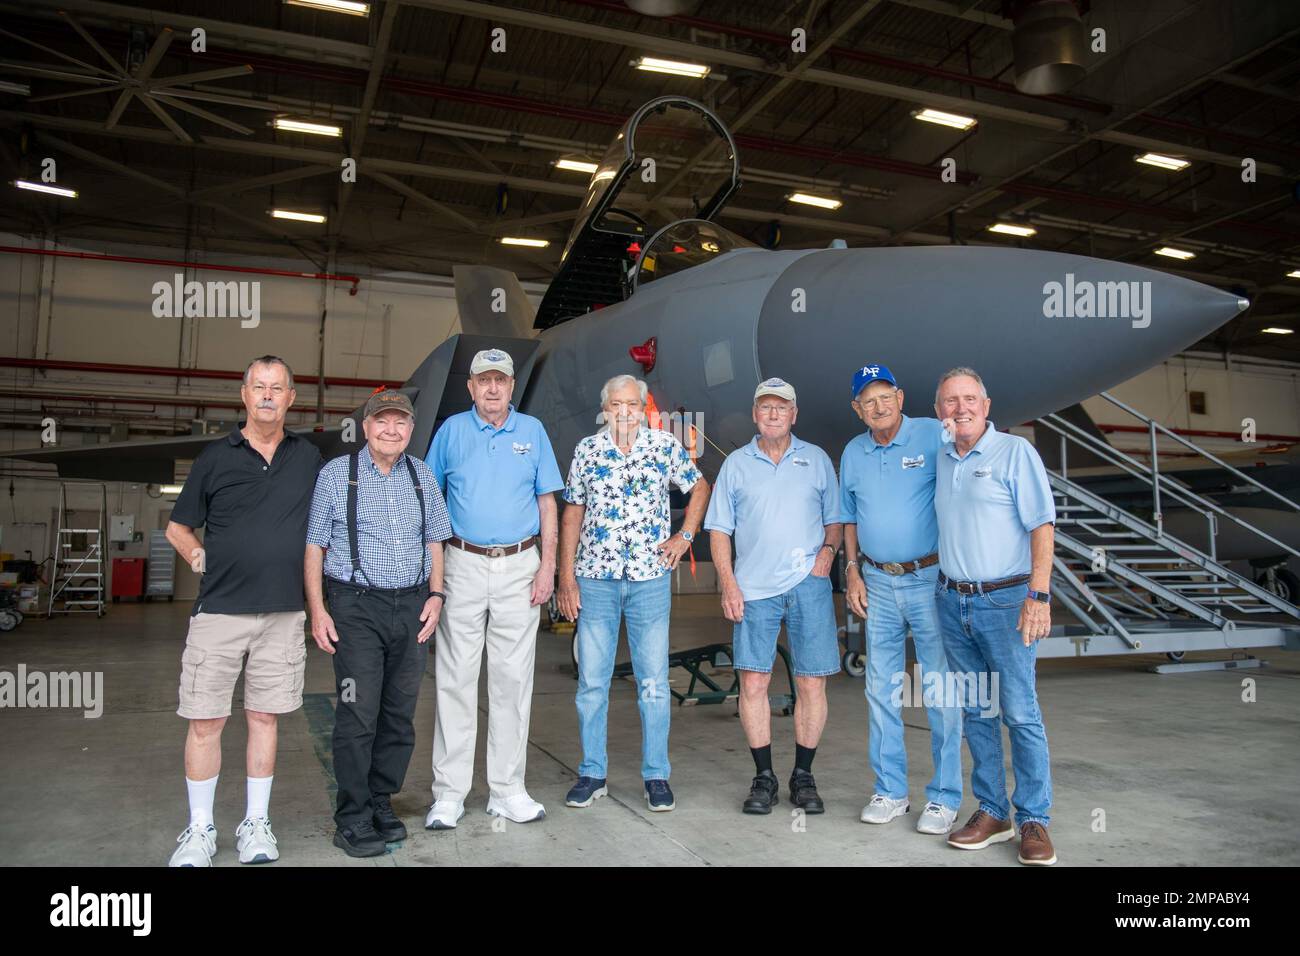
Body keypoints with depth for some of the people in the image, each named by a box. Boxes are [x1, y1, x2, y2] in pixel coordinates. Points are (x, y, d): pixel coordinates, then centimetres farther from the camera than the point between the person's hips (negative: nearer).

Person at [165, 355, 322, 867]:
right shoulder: (216, 456, 3)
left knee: (264, 717, 10)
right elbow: (177, 527, 11)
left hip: (284, 612, 1)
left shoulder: (308, 457, 8)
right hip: (220, 609, -1)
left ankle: (256, 823, 22)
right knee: (205, 720, 3)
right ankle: (200, 829, 19)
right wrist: (199, 556, -5)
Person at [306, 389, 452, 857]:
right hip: (357, 607, -4)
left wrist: (435, 595, 6)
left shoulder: (422, 475, 12)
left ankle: (381, 802, 24)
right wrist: (317, 610, -7)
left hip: (412, 607, 4)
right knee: (358, 714, -6)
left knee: (400, 714, 9)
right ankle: (353, 819, 7)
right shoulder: (337, 473, 1)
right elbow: (314, 545, 0)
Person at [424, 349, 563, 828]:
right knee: (455, 679, 0)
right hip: (464, 564, -1)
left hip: (519, 567, 1)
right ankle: (449, 793, 10)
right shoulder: (451, 430, 6)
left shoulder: (532, 431, 7)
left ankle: (507, 789, 16)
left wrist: (548, 565, -1)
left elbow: (547, 502, 8)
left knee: (513, 679, 5)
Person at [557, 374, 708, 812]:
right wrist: (567, 576, 0)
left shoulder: (665, 445, 2)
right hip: (595, 578, 1)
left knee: (654, 683, 5)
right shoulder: (587, 450, 4)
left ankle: (656, 775, 18)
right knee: (591, 681, 6)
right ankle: (592, 773, 21)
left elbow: (699, 487, 15)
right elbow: (573, 513, 5)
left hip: (651, 578, -1)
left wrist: (685, 535, 4)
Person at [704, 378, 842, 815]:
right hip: (754, 588, 0)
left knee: (812, 684, 1)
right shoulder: (736, 463, 10)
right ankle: (764, 777, 12)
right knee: (753, 682, -2)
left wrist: (828, 550, -4)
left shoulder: (817, 460, 11)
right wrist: (728, 583, -2)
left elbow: (834, 518, 16)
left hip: (808, 585, 0)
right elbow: (719, 529, 8)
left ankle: (803, 776, 15)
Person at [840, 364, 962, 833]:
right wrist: (853, 572, 9)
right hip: (878, 584, 5)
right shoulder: (853, 453, 9)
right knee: (881, 690, 10)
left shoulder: (933, 436, -7)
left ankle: (944, 798, 13)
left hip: (930, 579, -5)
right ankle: (890, 791, 23)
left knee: (940, 692, 0)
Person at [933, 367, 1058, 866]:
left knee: (1020, 713, -1)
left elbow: (1041, 526, -10)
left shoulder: (1015, 451, -5)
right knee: (975, 713, 11)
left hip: (1005, 600, -5)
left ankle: (1033, 820, 11)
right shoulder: (939, 461, 11)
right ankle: (991, 812, 21)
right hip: (952, 602, 6)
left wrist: (1039, 595, -18)